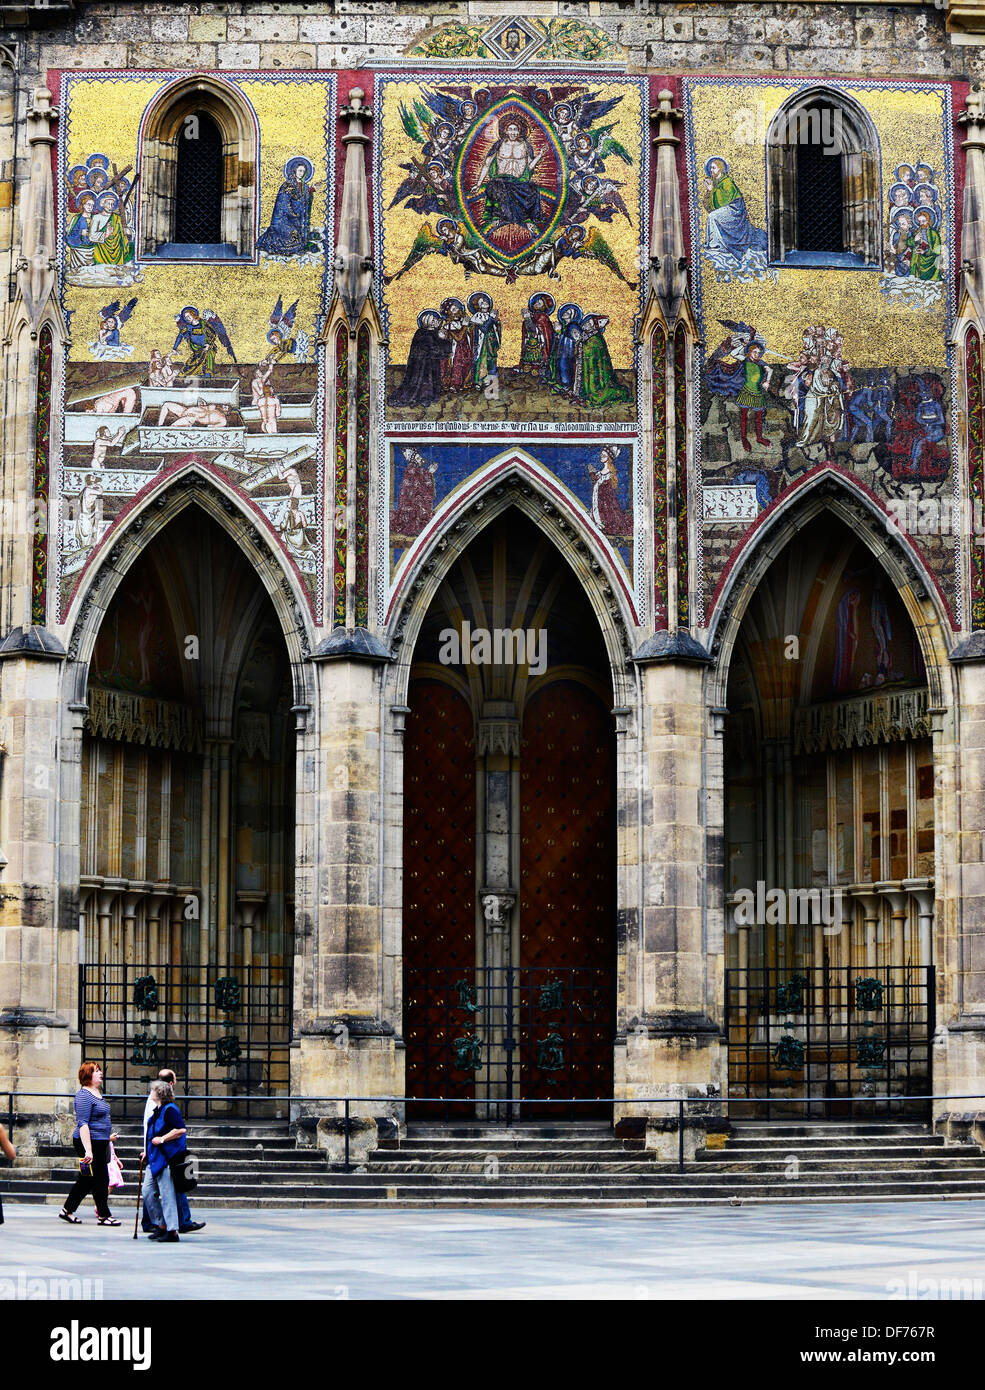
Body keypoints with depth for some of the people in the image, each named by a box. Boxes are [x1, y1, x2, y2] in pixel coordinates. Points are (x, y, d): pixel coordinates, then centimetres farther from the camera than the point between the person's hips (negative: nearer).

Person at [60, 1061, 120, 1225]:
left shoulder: (97, 1093, 16)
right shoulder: (84, 1095, -15)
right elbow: (82, 1124, -22)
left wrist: (108, 1136, 32)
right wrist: (88, 1150, -27)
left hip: (101, 1143, 10)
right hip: (90, 1143, -10)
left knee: (86, 1180, 14)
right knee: (99, 1179, -4)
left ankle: (67, 1210, 22)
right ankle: (103, 1215, 3)